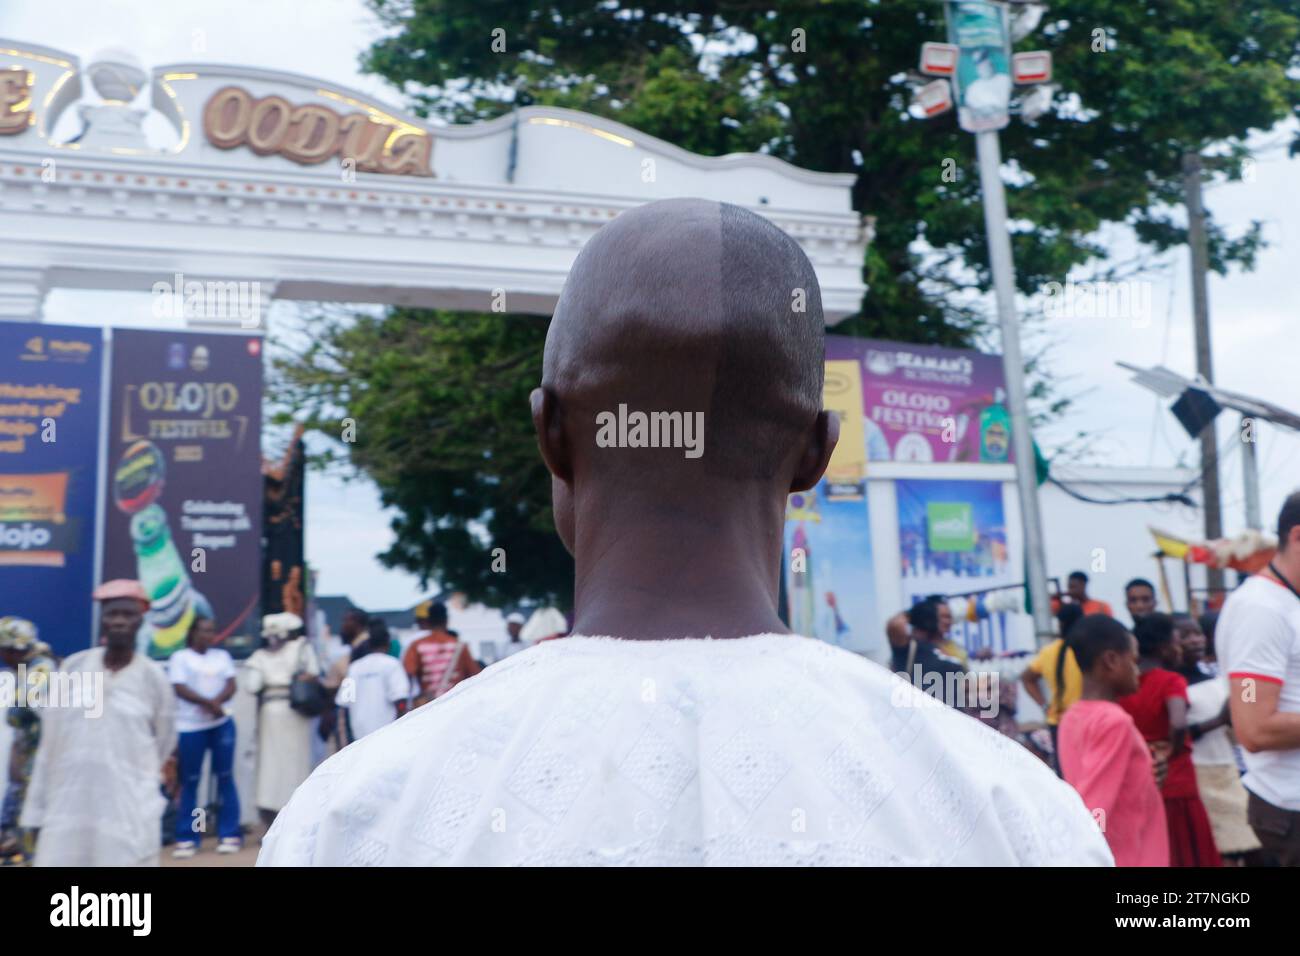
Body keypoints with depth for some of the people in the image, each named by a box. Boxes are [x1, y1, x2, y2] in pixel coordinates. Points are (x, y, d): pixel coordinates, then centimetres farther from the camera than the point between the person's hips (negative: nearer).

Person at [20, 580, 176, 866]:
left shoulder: (152, 678, -3)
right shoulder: (72, 668, 2)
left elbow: (164, 744, 9)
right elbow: (49, 743, 6)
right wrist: (37, 809, 7)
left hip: (128, 813, -2)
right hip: (68, 807, 2)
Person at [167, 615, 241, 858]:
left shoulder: (222, 655, 12)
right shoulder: (179, 658, 0)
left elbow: (231, 686, 3)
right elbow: (180, 689, -10)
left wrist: (214, 703, -15)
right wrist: (209, 703, -18)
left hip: (222, 724, 3)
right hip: (191, 727, -3)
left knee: (225, 777, 3)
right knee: (189, 781, 1)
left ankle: (229, 834, 7)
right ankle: (187, 838, 7)